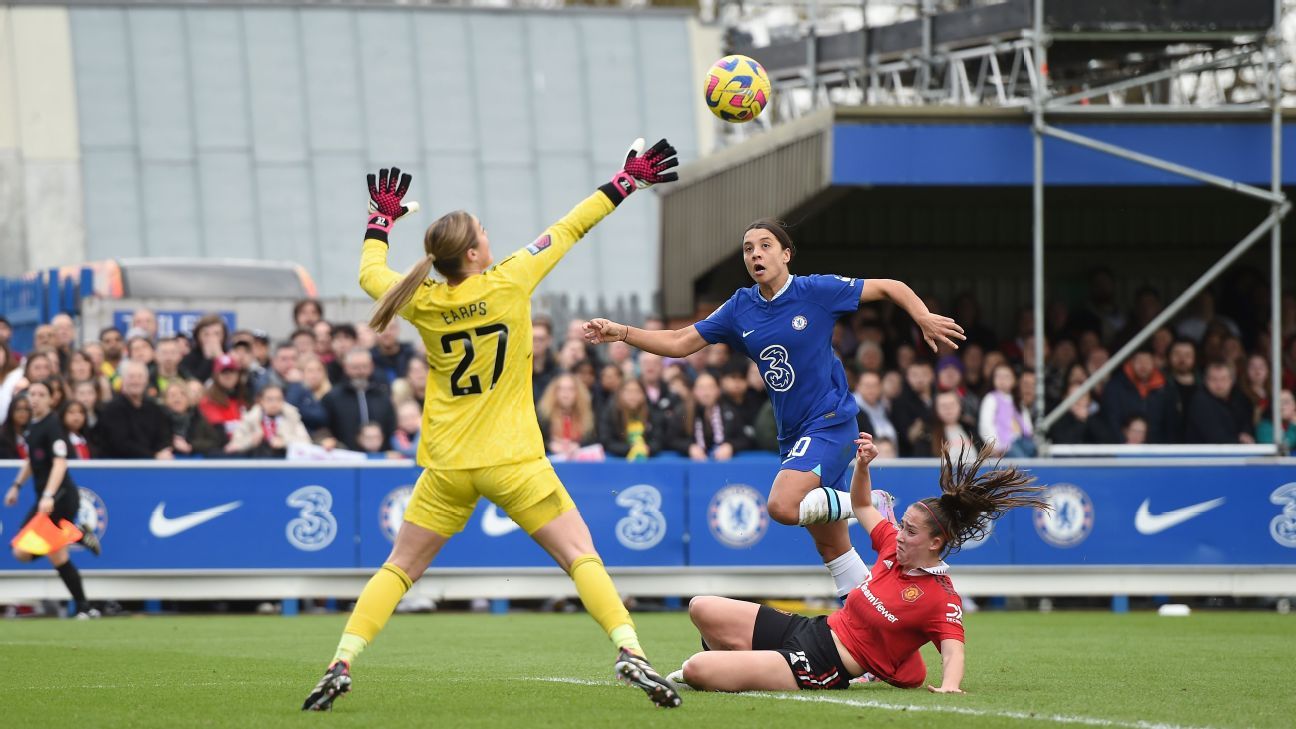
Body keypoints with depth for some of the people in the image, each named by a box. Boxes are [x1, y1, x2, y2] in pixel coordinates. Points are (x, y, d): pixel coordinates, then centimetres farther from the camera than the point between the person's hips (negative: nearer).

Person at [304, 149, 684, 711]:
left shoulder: (423, 302, 0)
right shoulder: (508, 284, -7)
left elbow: (370, 274, 21)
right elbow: (570, 229, 4)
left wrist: (381, 221, 37)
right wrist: (626, 182, 14)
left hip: (447, 467, 3)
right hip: (513, 463, -3)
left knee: (399, 569, 12)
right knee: (581, 556, 0)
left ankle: (341, 665, 0)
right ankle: (629, 650, -17)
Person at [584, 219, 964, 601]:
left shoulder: (816, 290, -9)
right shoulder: (740, 309, 5)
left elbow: (890, 287, -3)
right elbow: (679, 343, 6)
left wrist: (925, 319, -18)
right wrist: (622, 333, -6)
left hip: (830, 422, -7)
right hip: (793, 435, 7)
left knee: (783, 505, -28)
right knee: (830, 545, 9)